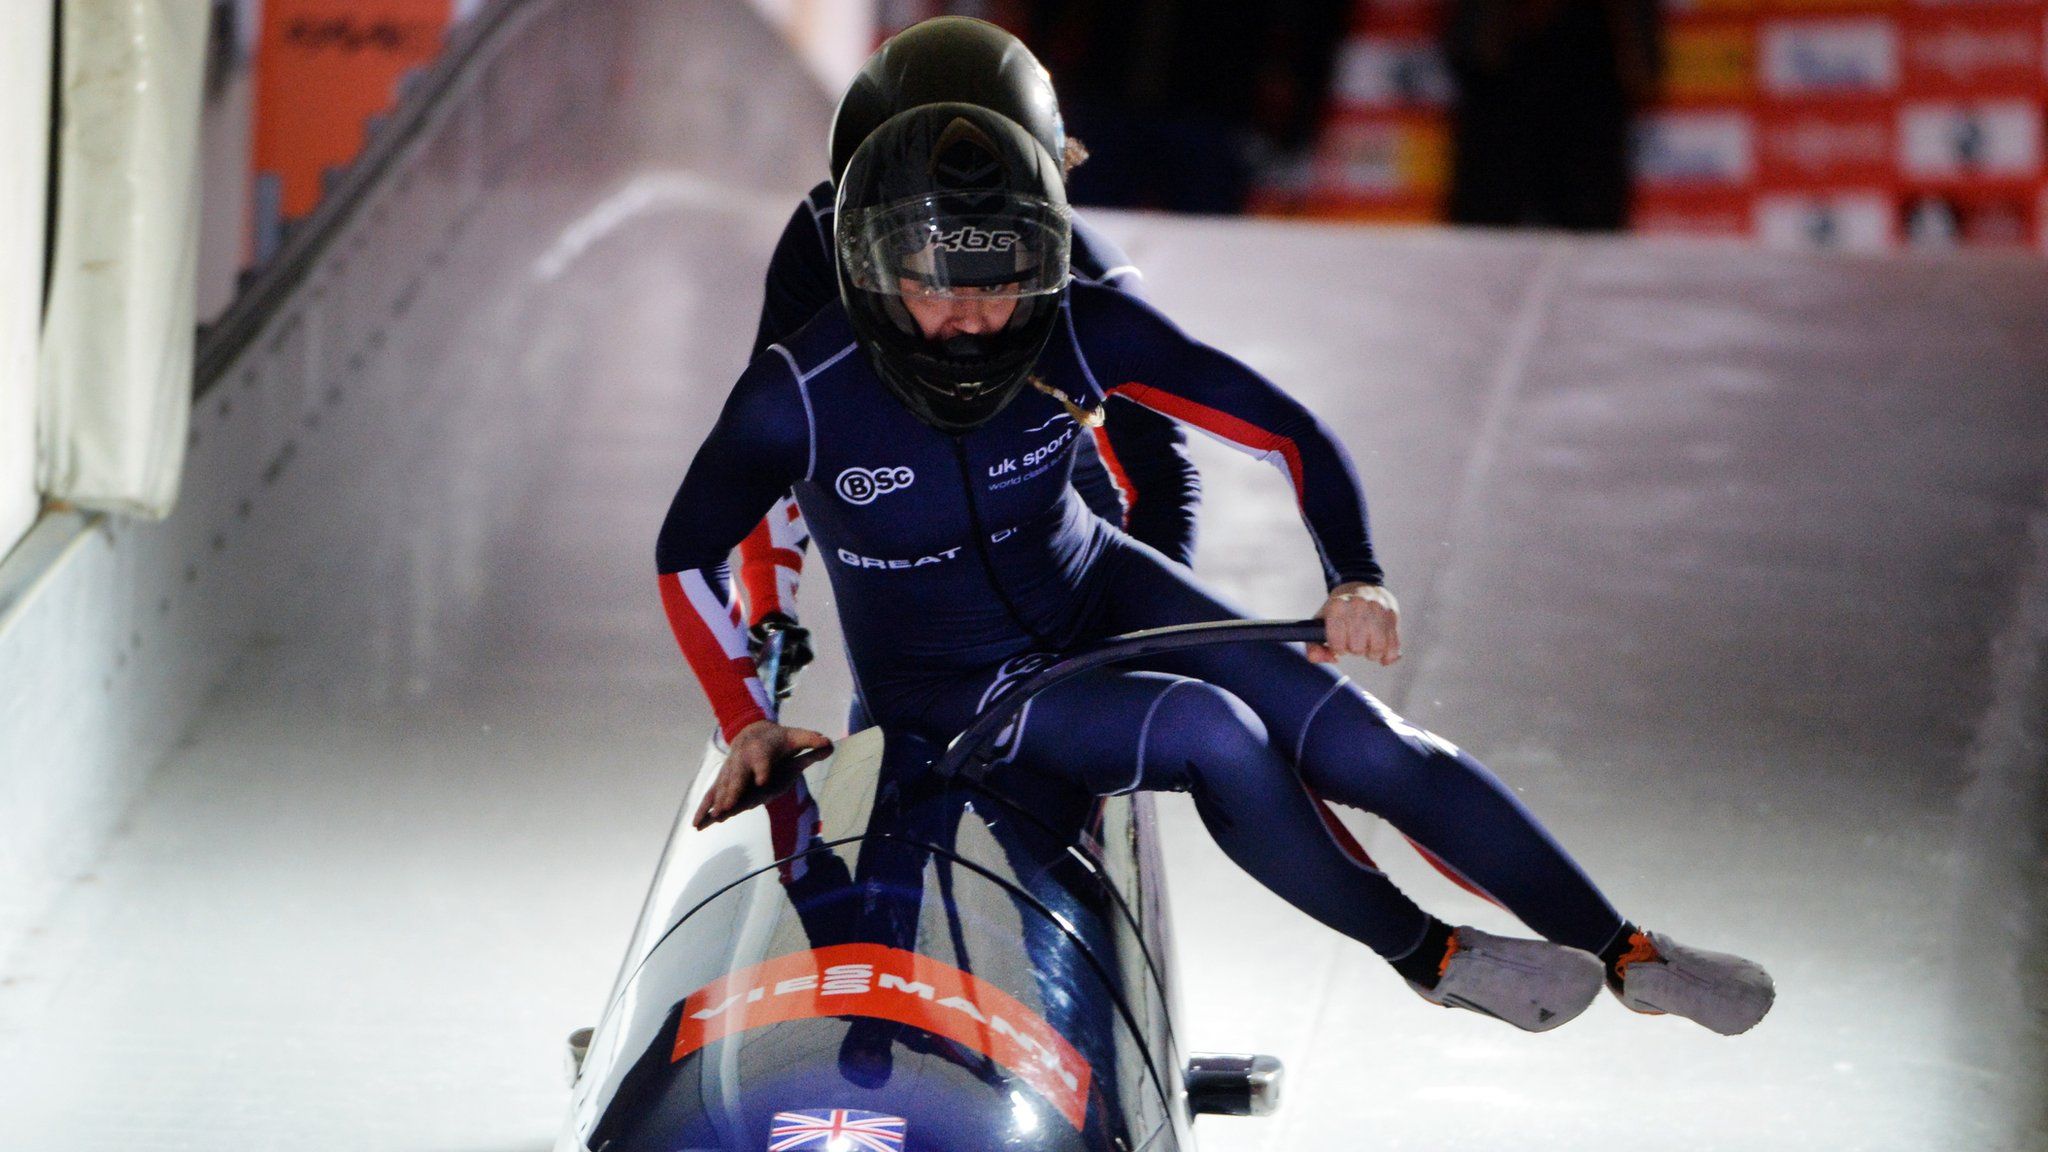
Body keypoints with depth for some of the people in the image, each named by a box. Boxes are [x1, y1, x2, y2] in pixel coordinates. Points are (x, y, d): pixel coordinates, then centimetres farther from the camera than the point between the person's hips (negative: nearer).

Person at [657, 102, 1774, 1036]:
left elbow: (1291, 433, -13)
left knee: (1358, 741, -11)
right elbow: (688, 553, -9)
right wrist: (746, 720, -17)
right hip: (955, 693, -3)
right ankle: (1426, 954, -8)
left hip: (1094, 597, 3)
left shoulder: (1078, 333, -20)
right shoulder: (802, 394, -26)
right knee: (1212, 731, -28)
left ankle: (1624, 951, 1)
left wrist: (1356, 577, -27)